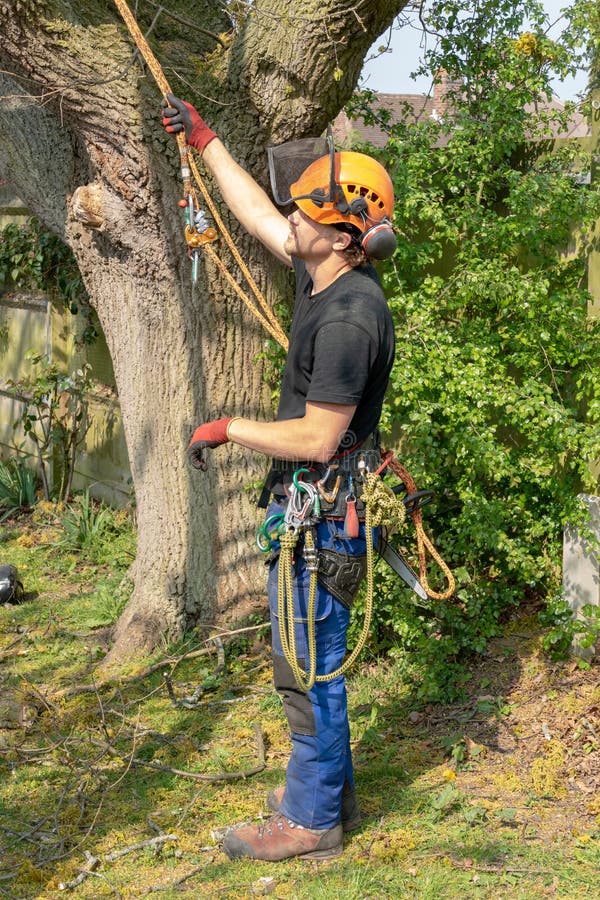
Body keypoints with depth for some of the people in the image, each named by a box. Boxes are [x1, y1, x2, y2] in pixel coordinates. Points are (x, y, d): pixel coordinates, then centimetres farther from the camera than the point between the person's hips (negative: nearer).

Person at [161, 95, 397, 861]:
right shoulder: (325, 275, 3)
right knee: (308, 662, 20)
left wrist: (228, 429, -13)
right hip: (304, 505, 10)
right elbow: (256, 213, 19)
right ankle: (331, 791, 35)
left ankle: (310, 820, 17)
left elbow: (315, 439, -24)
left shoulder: (349, 318, -25)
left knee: (308, 667, 3)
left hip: (319, 515, -10)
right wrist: (203, 139, 24)